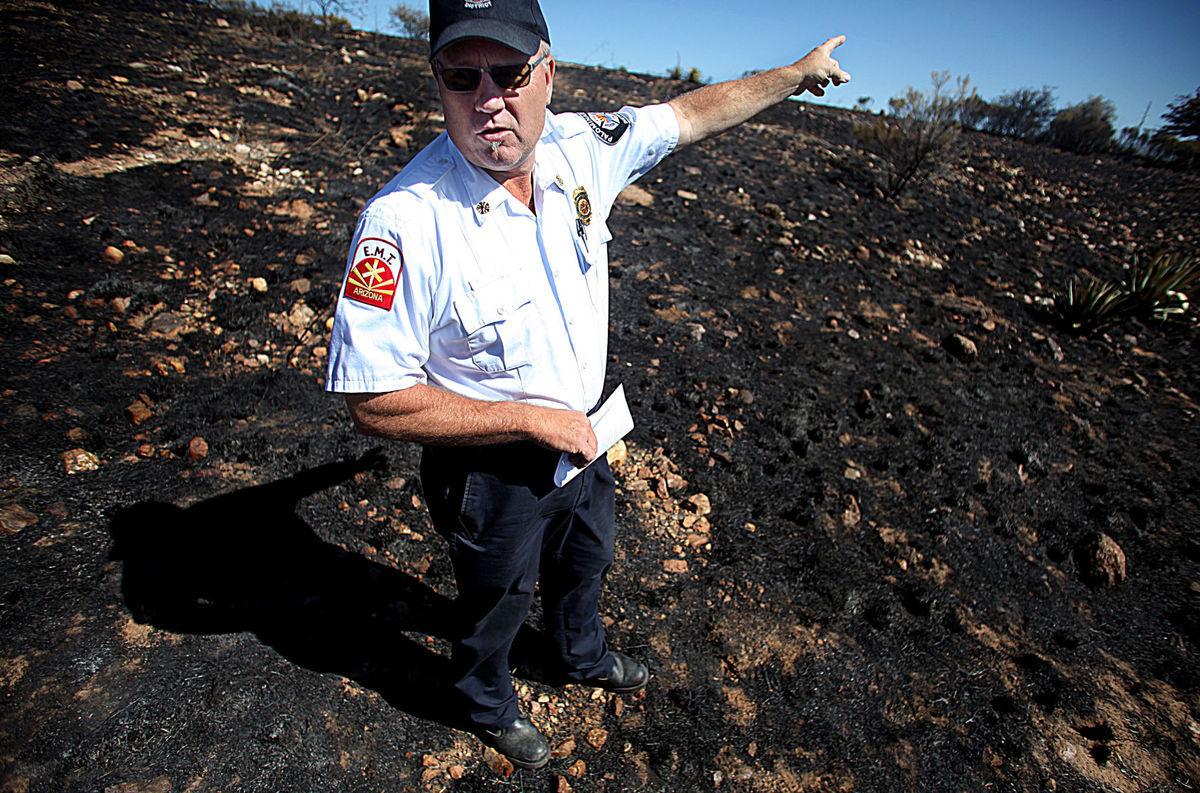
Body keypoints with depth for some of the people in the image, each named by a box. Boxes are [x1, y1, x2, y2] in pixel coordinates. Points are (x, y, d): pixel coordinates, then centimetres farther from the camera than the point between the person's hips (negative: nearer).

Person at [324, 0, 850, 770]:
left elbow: (691, 113, 4)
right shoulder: (407, 218, -30)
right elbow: (376, 400, -28)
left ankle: (584, 656, 68)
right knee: (496, 599, 23)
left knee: (585, 561, 32)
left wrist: (797, 73, 13)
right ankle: (489, 705, 60)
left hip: (582, 436, 6)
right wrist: (536, 419, -25)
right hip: (492, 468, -5)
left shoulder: (580, 148, -13)